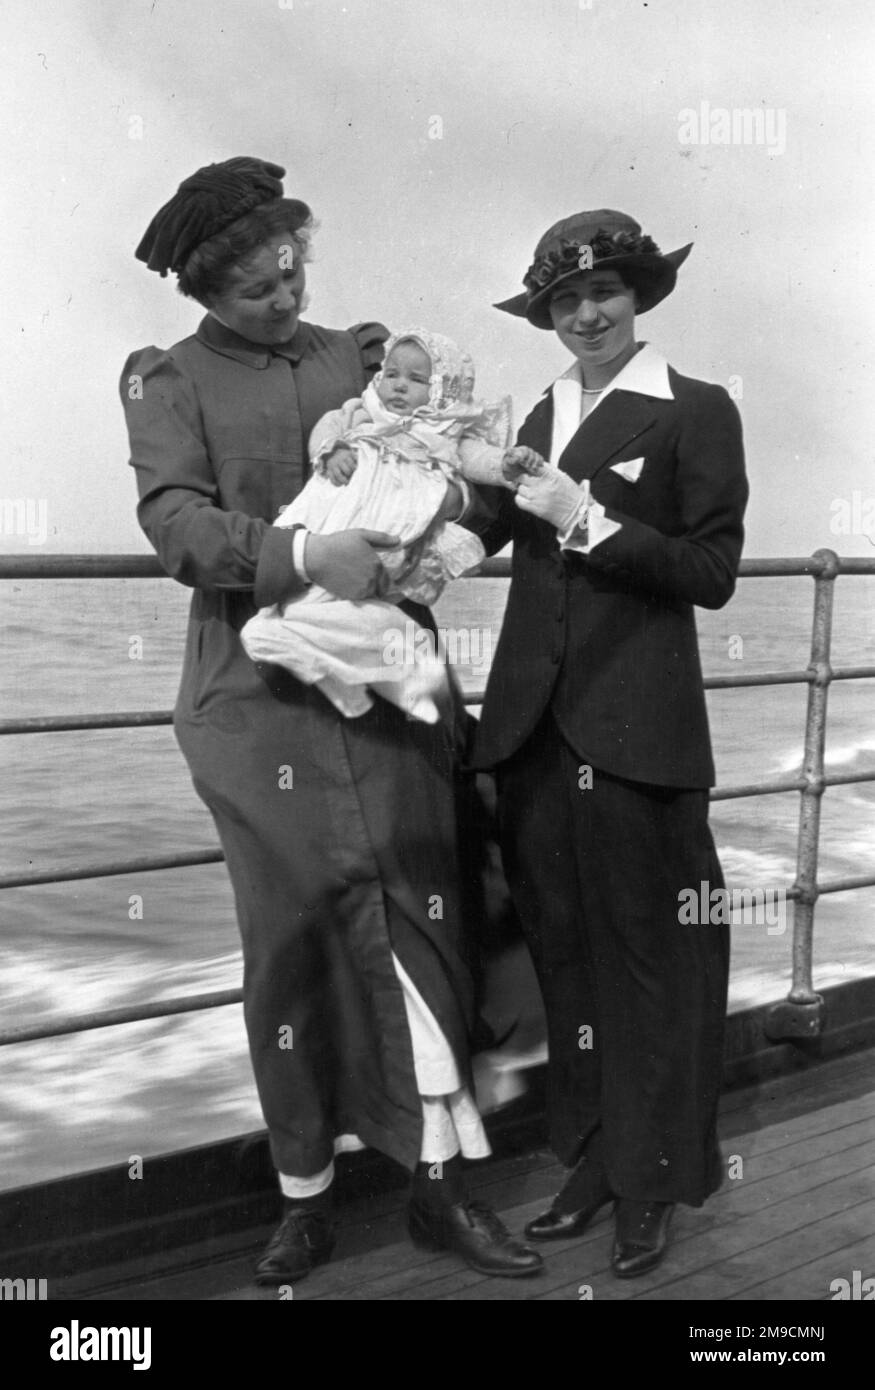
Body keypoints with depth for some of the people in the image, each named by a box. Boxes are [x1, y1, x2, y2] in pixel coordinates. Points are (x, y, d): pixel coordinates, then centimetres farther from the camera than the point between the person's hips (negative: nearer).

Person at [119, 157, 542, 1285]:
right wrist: (303, 555, -26)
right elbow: (176, 523, -11)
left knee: (421, 922, 0)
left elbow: (432, 467, 18)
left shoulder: (361, 352, 14)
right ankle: (304, 1198, 20)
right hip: (266, 697, -2)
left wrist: (446, 493, -6)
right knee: (288, 938, 4)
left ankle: (439, 1186, 13)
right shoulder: (168, 380, 4)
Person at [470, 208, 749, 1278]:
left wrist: (589, 523, -14)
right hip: (534, 724, 5)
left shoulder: (696, 412, -1)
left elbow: (712, 573, -7)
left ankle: (650, 1186, 21)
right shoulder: (542, 416, 16)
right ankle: (590, 1161, 27)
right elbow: (498, 538, 13)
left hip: (635, 731, -5)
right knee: (564, 952, 11)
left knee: (646, 958, 4)